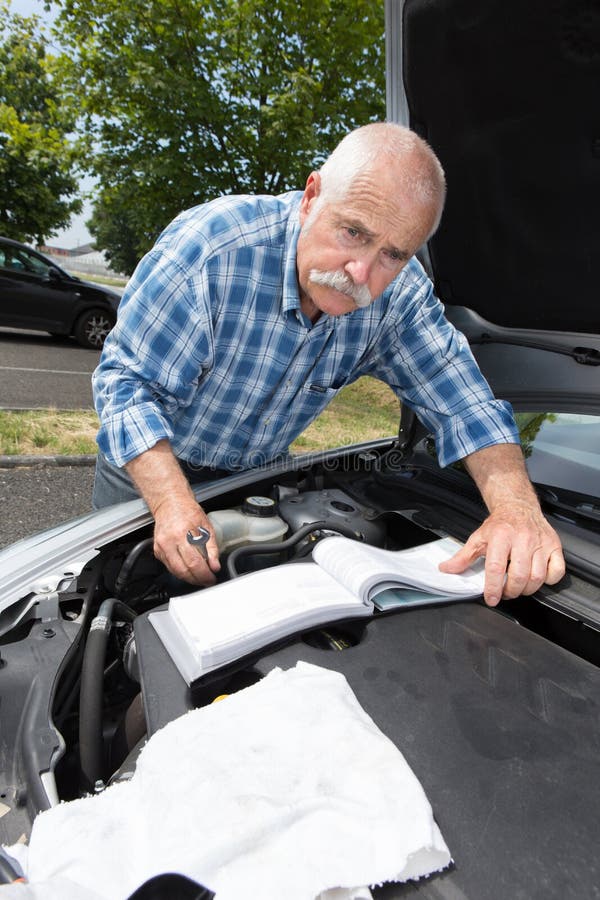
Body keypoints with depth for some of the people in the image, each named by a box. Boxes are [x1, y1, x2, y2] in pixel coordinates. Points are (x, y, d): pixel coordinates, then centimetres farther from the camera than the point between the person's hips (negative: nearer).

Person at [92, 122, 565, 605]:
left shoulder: (399, 293, -21)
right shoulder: (211, 244, -33)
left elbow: (462, 401, -18)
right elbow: (128, 379, -28)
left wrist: (517, 506, -36)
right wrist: (171, 502, -41)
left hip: (255, 476, 3)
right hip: (148, 470, -2)